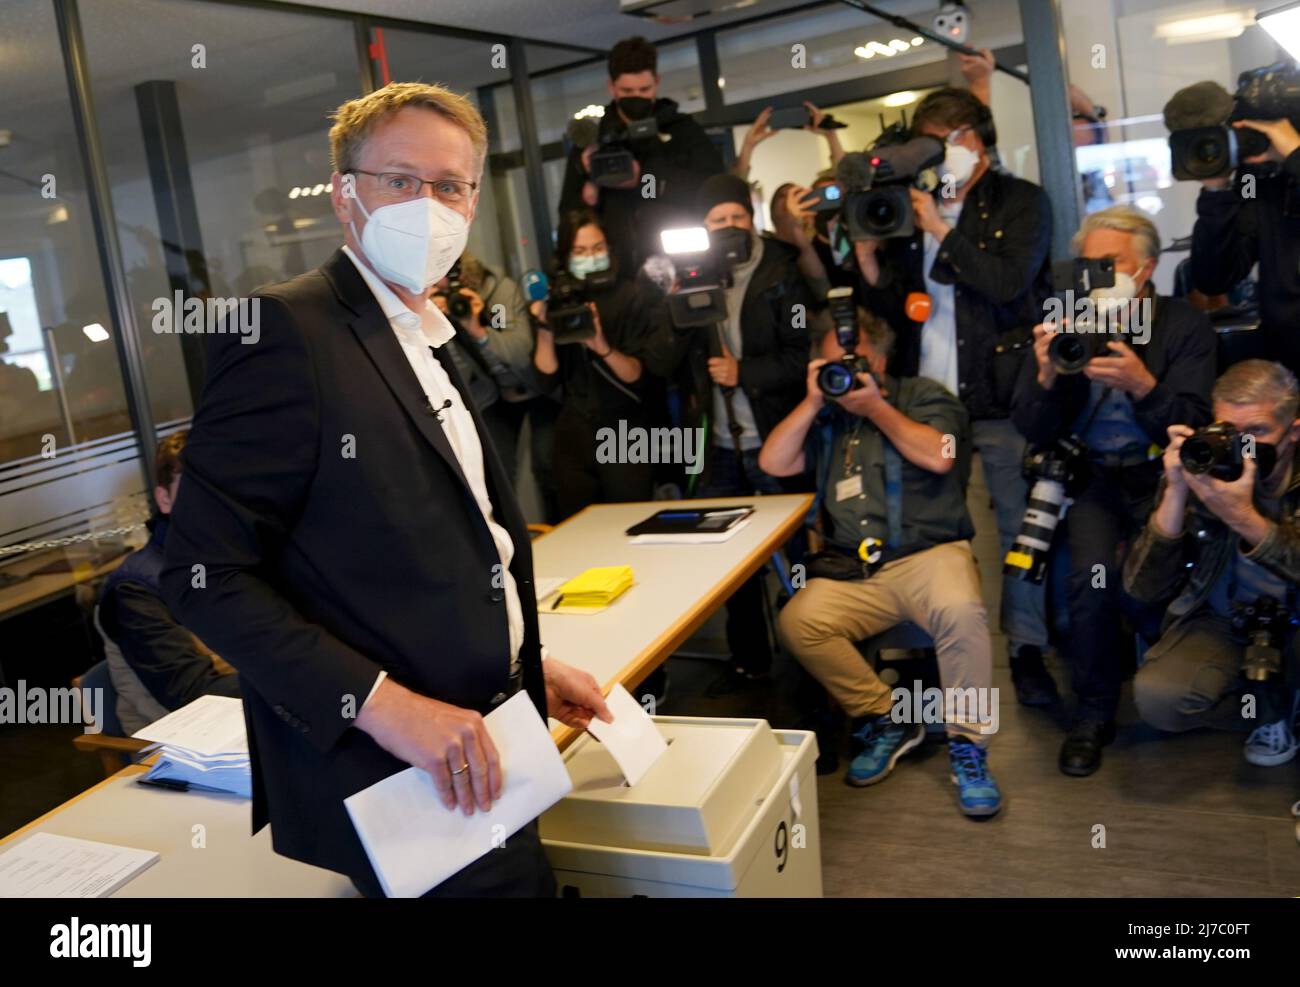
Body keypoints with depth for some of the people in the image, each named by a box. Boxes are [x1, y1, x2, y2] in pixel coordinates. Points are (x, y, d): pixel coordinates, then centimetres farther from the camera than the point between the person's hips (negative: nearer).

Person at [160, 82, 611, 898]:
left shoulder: (429, 341, 12)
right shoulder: (287, 330, -15)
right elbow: (205, 574, -19)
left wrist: (525, 664, 11)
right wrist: (382, 703, -25)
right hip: (391, 777, -8)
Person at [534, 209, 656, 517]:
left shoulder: (629, 296, -3)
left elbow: (639, 375, -11)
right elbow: (547, 379, -2)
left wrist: (602, 346, -27)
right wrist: (545, 327, -14)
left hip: (626, 436, -2)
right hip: (574, 438, 2)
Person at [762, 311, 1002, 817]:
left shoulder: (922, 395, 11)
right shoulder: (825, 417, 20)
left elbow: (938, 456, -8)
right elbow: (773, 463, 10)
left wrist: (875, 406, -2)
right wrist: (812, 402, 5)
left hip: (928, 553, -3)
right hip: (851, 571, 4)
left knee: (961, 610, -35)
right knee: (797, 621, -24)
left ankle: (967, 744, -15)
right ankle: (885, 719, -5)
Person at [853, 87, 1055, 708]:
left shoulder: (1019, 202, 3)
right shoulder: (910, 208, 11)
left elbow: (1009, 281, -14)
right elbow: (896, 308, 9)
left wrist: (943, 231, -14)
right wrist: (868, 259, -7)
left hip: (998, 394, -3)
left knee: (1018, 524, 4)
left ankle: (1027, 649, 16)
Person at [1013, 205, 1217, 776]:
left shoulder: (1184, 324, 3)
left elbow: (1193, 425, -7)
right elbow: (1034, 434, 1)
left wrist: (1142, 384, -25)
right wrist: (1047, 376, -19)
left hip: (1161, 475, -1)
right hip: (1093, 478, 1)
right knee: (1093, 573, -28)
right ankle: (1093, 713, -6)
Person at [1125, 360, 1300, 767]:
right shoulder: (1198, 467, -14)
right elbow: (1143, 588, -18)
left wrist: (1244, 518, -42)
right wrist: (1176, 493, -28)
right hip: (1222, 623, 2)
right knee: (1158, 697, -26)